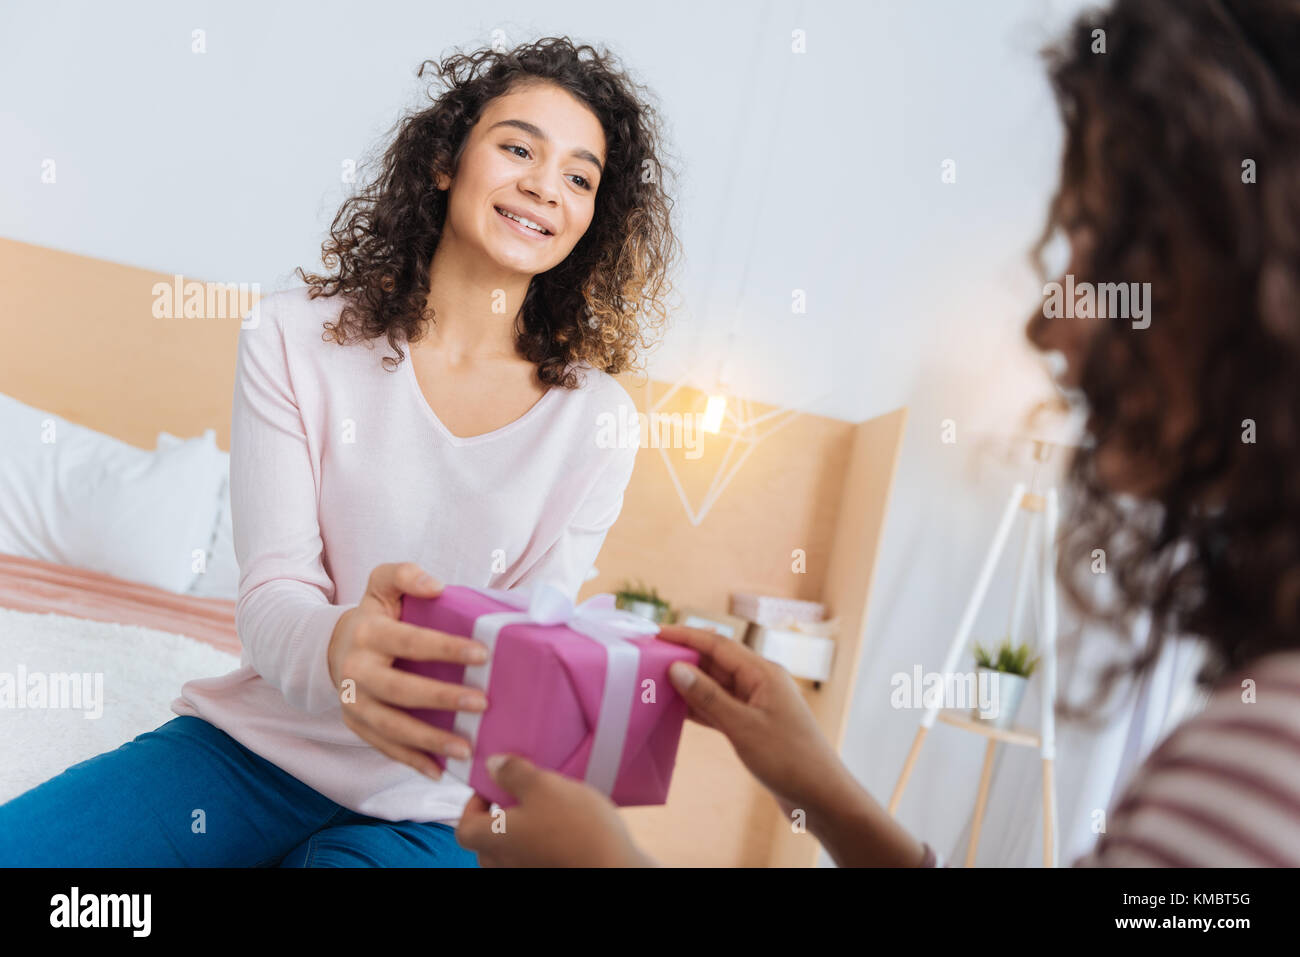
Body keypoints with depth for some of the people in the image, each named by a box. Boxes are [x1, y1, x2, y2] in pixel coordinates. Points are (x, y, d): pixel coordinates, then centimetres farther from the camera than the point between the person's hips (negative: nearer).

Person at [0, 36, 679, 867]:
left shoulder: (593, 418, -4)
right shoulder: (295, 338, -3)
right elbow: (271, 593, -11)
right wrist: (337, 645, -35)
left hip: (431, 806, 0)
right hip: (252, 743, 1)